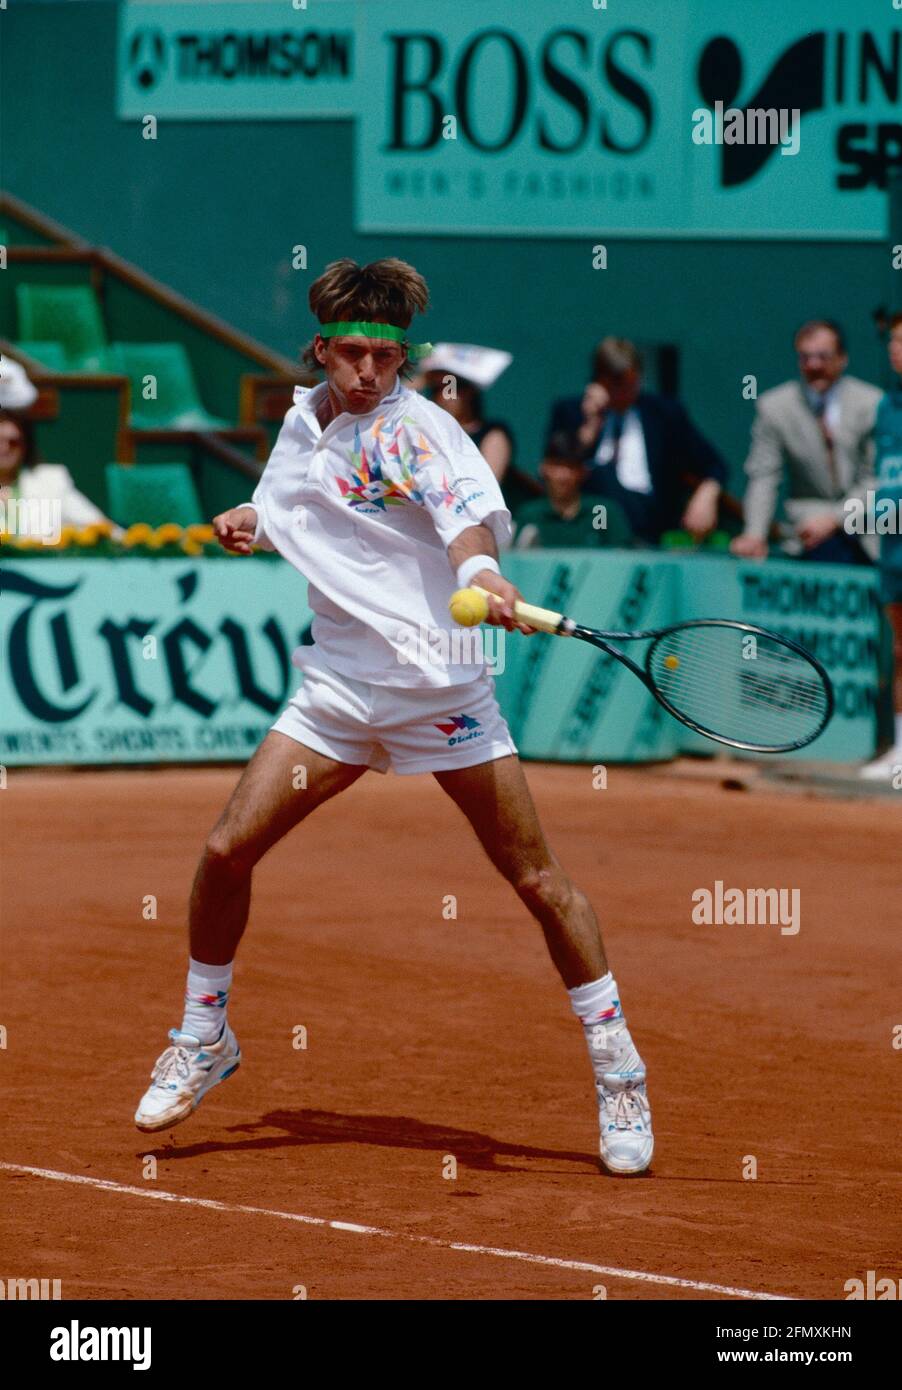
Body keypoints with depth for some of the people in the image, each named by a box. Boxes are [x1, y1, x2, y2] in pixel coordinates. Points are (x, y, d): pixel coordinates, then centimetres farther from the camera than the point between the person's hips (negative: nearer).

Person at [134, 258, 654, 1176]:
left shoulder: (413, 427, -12)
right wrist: (253, 523, 10)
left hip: (437, 681, -5)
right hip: (338, 684, 6)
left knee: (537, 879, -4)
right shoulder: (304, 420, 9)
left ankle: (618, 1069, 10)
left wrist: (479, 571, -53)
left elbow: (466, 510, -32)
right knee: (226, 850, -2)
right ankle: (204, 1040, 19)